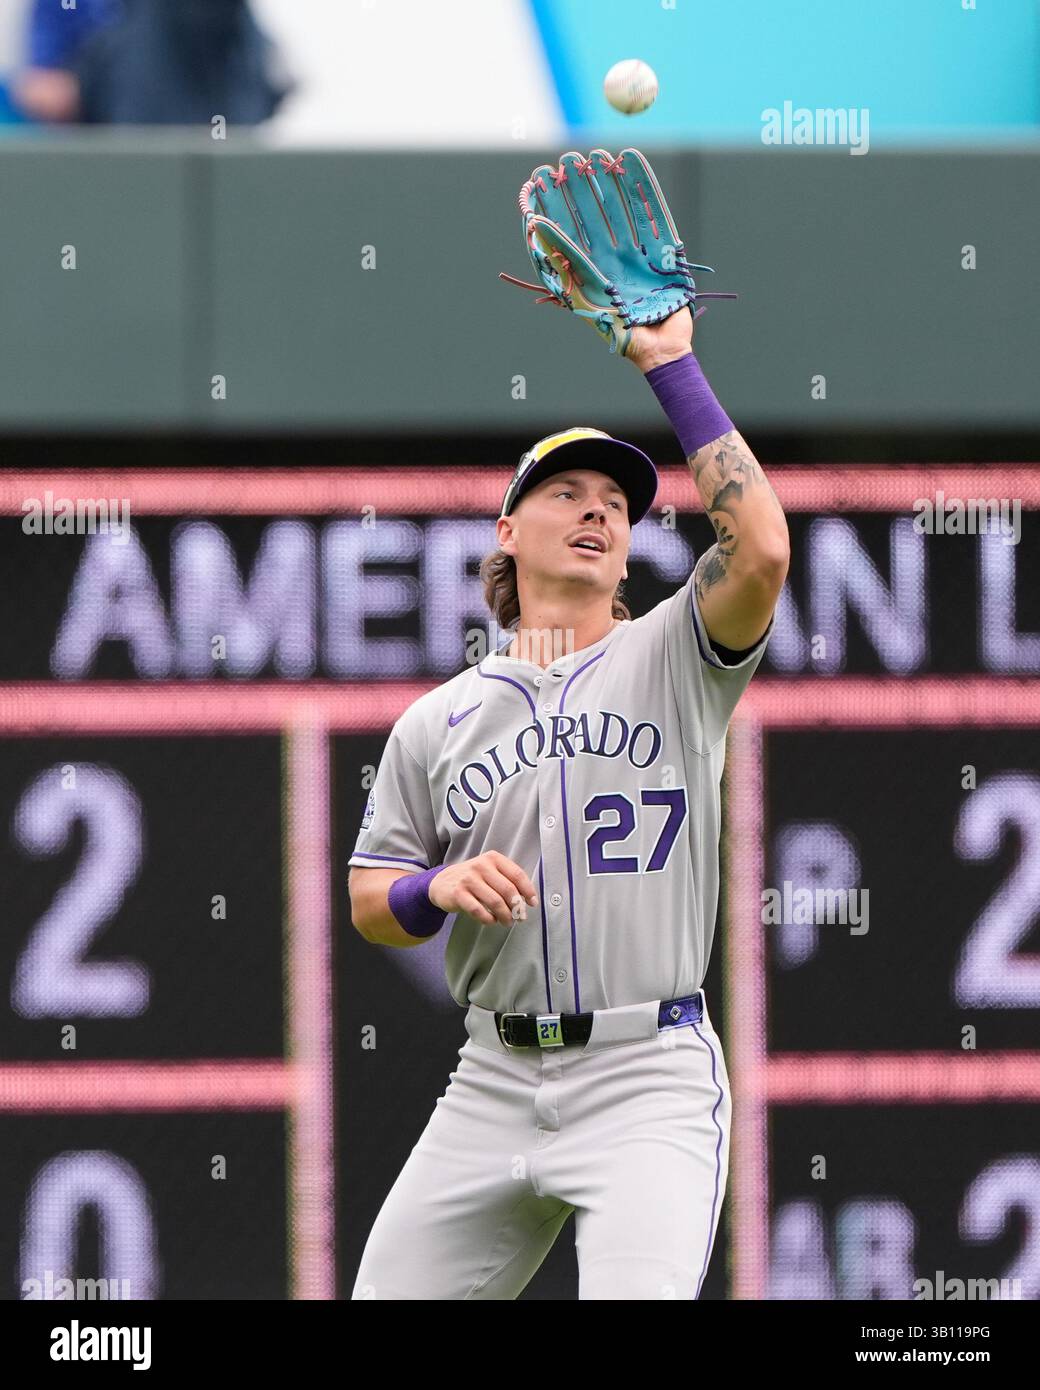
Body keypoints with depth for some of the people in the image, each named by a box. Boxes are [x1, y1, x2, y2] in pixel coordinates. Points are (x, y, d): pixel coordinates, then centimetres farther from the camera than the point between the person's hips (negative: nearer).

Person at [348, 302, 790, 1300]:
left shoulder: (671, 658, 5)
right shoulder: (437, 720, 12)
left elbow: (761, 548, -15)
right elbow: (368, 902, 15)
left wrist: (671, 366, -11)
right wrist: (439, 890, -10)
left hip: (647, 1077, -4)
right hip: (494, 1079, 4)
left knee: (636, 1297, -23)